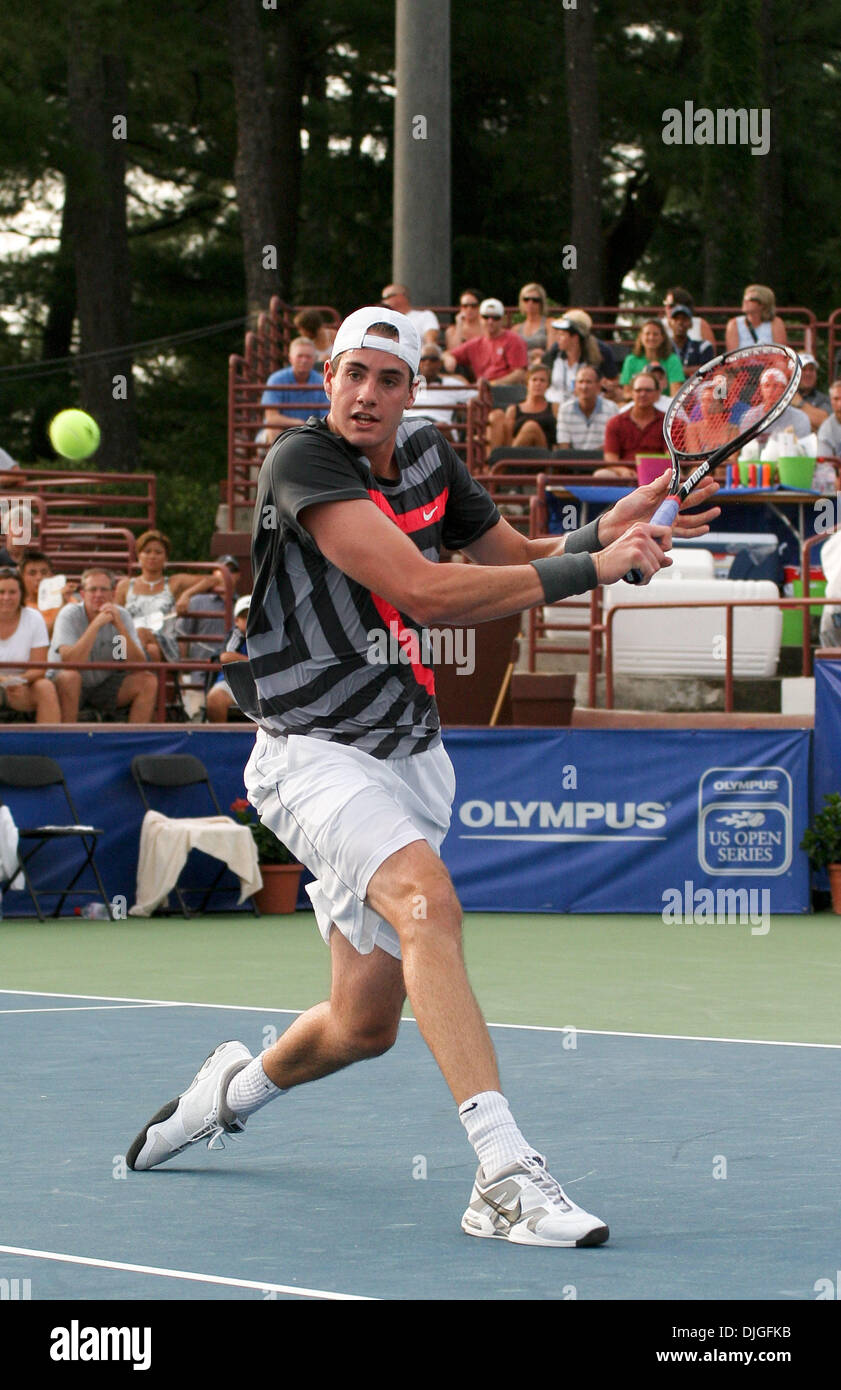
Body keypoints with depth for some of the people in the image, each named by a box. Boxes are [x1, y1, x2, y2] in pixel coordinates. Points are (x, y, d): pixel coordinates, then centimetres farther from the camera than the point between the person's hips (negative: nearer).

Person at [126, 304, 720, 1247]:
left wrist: (605, 532, -4)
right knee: (429, 902, -34)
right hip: (314, 754, -7)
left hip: (410, 757, 7)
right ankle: (505, 1178, -42)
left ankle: (237, 1086, 44)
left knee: (365, 1023, 10)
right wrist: (590, 569, -23)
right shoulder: (302, 461, -17)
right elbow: (424, 590, -26)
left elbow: (515, 562, 18)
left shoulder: (427, 454, 6)